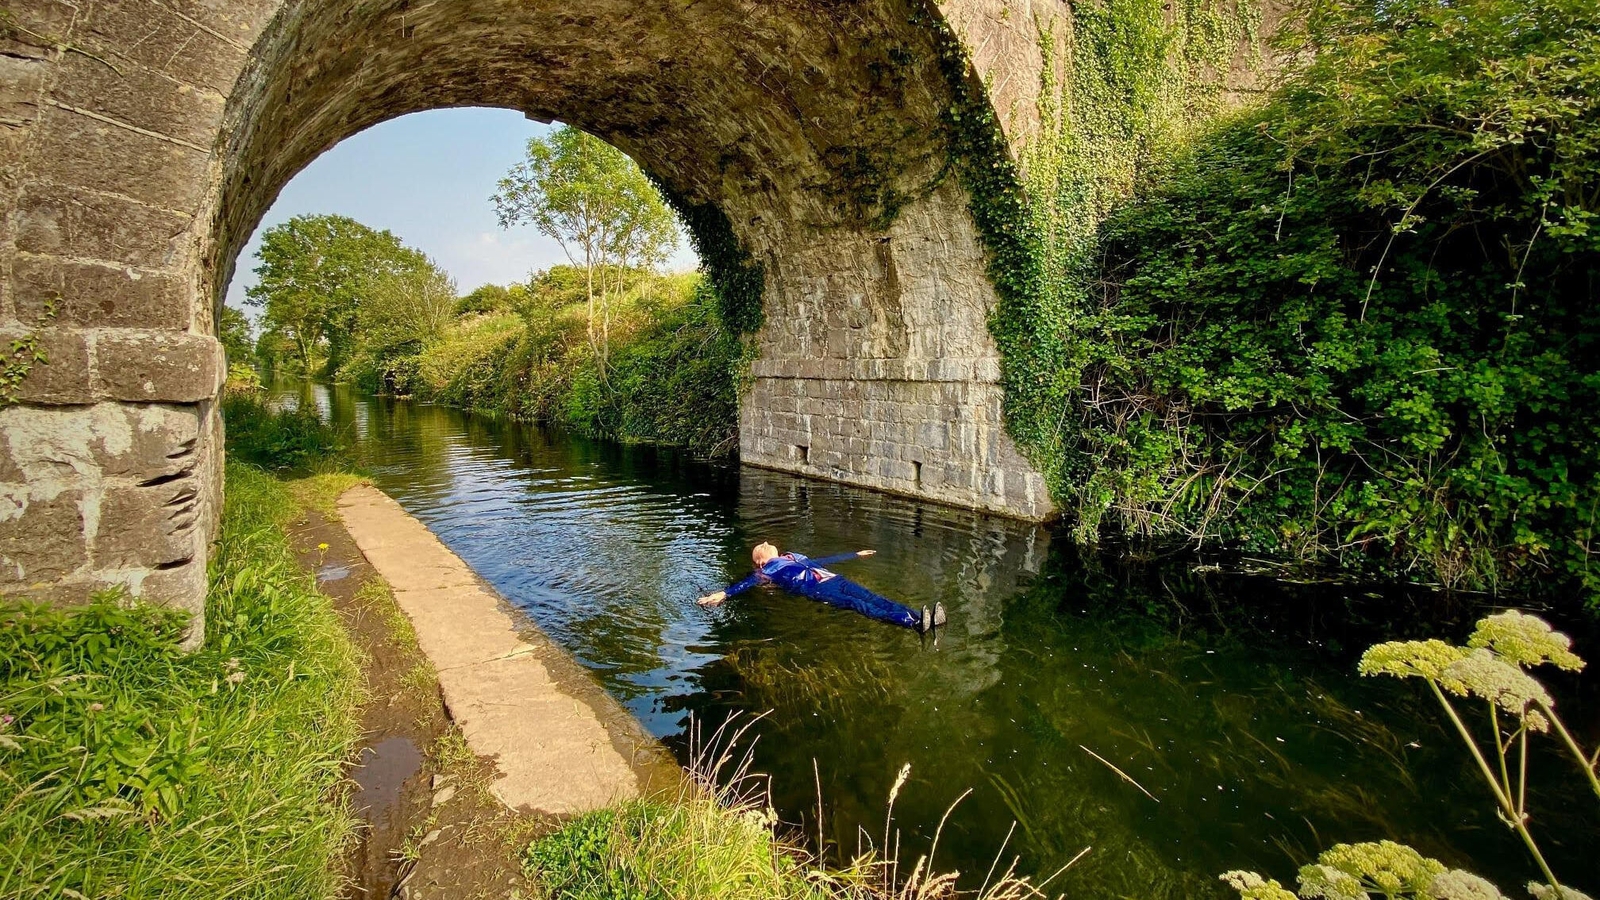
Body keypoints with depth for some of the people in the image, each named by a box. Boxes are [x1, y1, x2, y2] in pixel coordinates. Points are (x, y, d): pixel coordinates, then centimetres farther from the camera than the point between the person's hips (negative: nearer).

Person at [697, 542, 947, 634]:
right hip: (817, 589, -7)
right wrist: (723, 594, -16)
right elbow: (747, 584, 2)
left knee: (872, 598, -17)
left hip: (833, 580, 7)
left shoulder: (793, 558, 37)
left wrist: (856, 554, 46)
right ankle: (913, 622, -50)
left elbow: (825, 560, 42)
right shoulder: (766, 571, 17)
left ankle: (922, 618, -36)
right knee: (859, 605, -30)